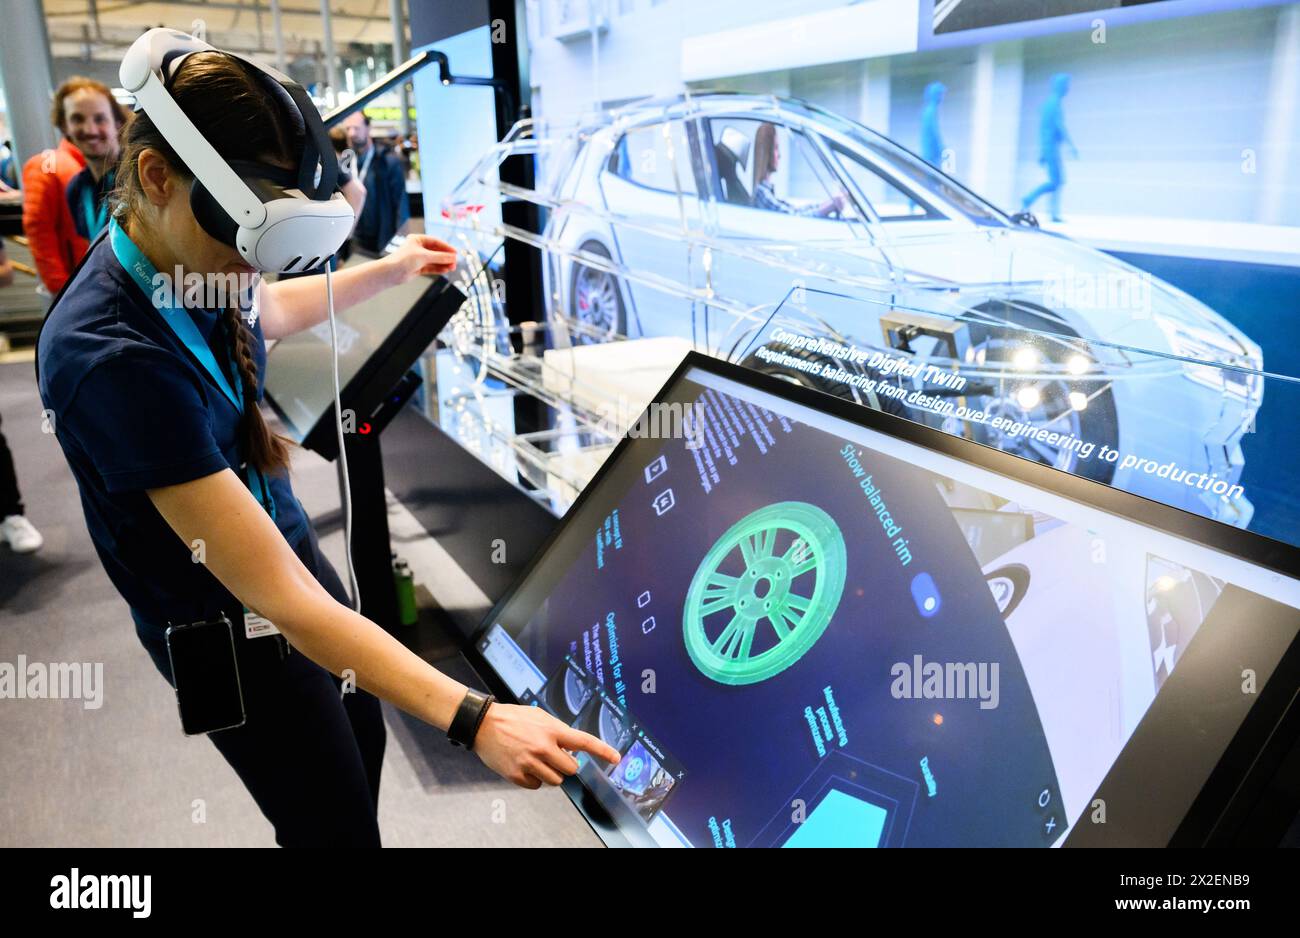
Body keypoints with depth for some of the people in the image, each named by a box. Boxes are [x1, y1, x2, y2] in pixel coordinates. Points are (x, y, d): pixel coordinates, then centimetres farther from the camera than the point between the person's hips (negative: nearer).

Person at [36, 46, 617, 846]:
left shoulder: (192, 255, -10)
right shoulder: (114, 358, -35)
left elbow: (269, 312, 18)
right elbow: (281, 600, -36)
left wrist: (390, 269, 23)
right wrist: (473, 718, -37)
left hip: (287, 537, 8)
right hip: (229, 624, -7)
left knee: (364, 740, 23)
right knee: (336, 823, 11)